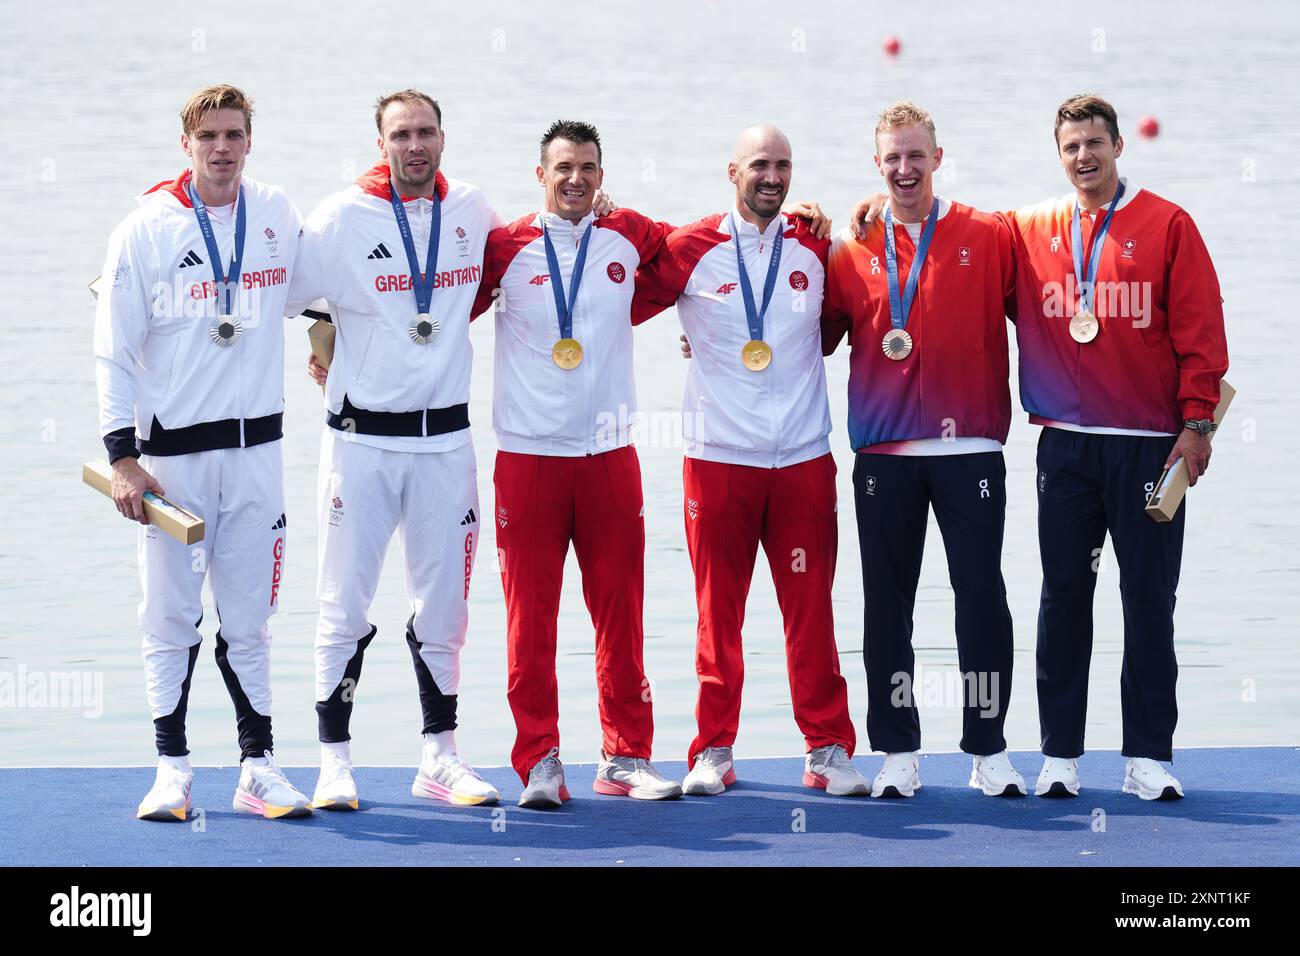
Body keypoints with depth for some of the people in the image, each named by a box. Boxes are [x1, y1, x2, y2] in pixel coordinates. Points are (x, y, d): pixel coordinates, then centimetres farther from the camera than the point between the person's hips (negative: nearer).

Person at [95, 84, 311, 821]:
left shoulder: (278, 216, 5)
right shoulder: (145, 230, -3)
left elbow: (304, 289, 28)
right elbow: (114, 352, -3)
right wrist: (123, 457, -7)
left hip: (256, 449, 2)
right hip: (171, 450, -2)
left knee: (250, 621, 6)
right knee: (171, 620, 1)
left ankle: (259, 766, 11)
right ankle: (173, 770, 8)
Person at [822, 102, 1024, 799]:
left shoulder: (988, 238, 3)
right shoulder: (852, 251, 7)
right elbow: (816, 336, 12)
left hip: (970, 447, -2)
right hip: (883, 453, 2)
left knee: (982, 596, -2)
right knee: (887, 604, 5)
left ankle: (989, 751, 7)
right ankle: (897, 753, 13)